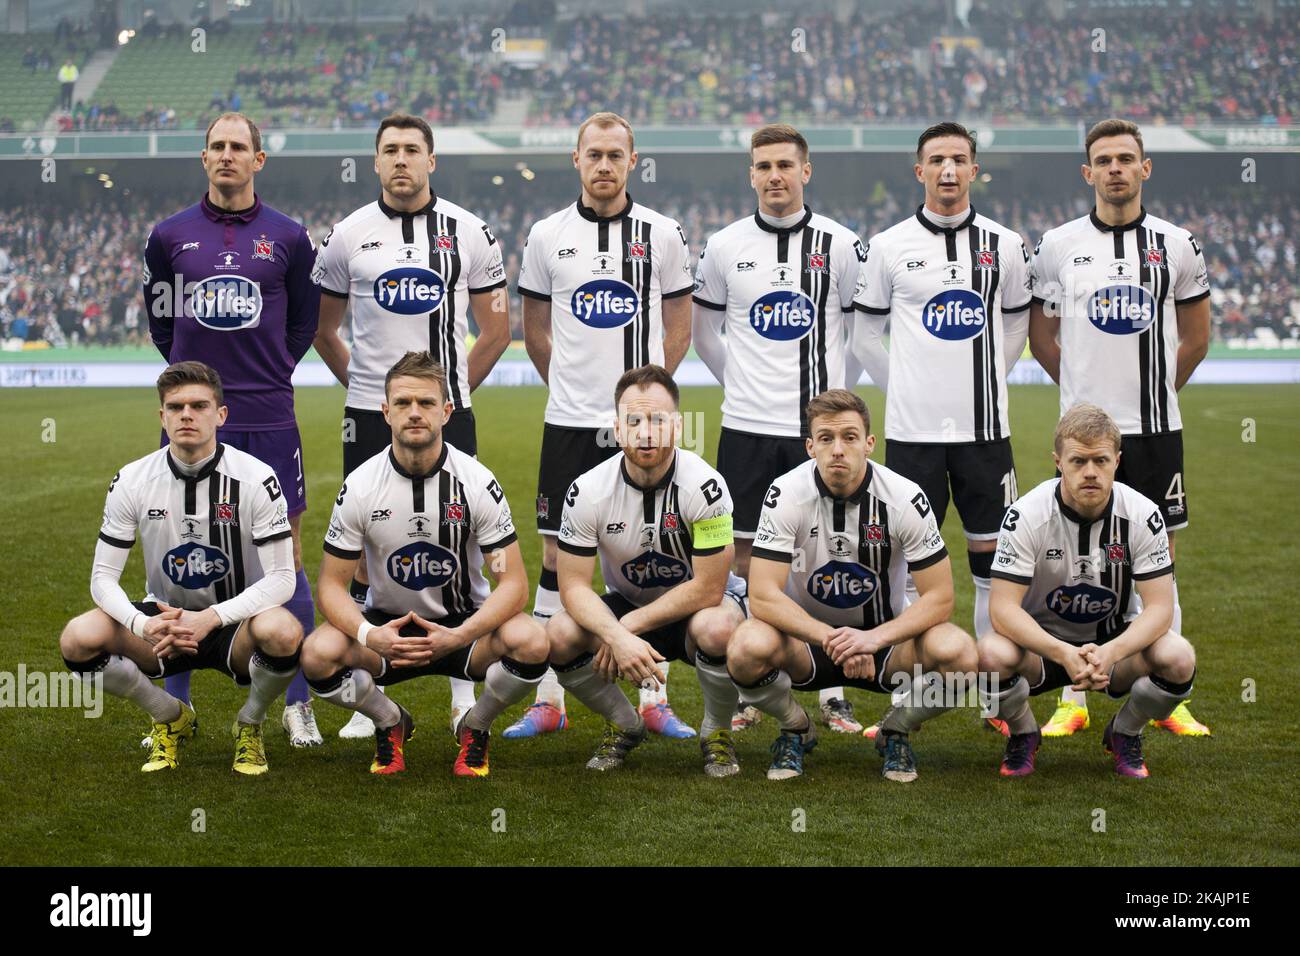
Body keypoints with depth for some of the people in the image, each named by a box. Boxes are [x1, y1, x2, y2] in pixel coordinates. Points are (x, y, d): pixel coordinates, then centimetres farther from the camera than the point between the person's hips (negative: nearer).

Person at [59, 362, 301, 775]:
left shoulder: (255, 478, -14)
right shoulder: (132, 481, -7)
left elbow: (281, 578, -16)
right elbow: (103, 577, -5)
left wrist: (211, 618, -30)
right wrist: (142, 625, -27)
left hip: (235, 622, -2)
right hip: (163, 618, 2)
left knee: (283, 632, -37)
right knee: (78, 639, -26)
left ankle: (250, 724, 0)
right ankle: (171, 718, 4)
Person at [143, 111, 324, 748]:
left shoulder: (288, 237, 4)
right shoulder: (171, 235, 6)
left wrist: (272, 372, 7)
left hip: (268, 419, -1)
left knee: (286, 556, 0)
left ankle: (298, 704, 10)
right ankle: (176, 703, 15)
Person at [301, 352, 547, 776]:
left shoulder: (477, 482, -13)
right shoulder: (359, 486, -11)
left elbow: (513, 582, -14)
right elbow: (332, 583, -7)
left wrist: (459, 637, -31)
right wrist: (369, 635, -29)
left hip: (464, 625, 0)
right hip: (386, 626, 1)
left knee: (530, 641, -31)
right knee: (318, 653, -30)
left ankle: (474, 727, 2)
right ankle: (391, 723, 5)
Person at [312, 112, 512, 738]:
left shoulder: (469, 233, 3)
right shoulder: (348, 236, 4)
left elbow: (496, 330, 11)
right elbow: (323, 329, 16)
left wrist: (455, 389, 7)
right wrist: (360, 383, 9)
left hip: (448, 411, 0)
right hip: (369, 415, 1)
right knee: (367, 552, 2)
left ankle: (464, 696, 11)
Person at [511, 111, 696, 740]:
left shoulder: (663, 234, 2)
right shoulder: (547, 236, 4)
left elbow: (679, 328, 10)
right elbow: (536, 332, 13)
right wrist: (572, 387, 11)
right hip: (568, 423, 1)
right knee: (557, 554, 2)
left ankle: (654, 699, 12)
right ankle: (549, 700, 10)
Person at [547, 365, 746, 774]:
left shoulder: (704, 485, -24)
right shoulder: (588, 491, -16)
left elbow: (708, 589, -24)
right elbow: (573, 586, -16)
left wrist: (629, 627, -23)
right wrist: (616, 636, -34)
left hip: (697, 606, -3)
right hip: (626, 604, 3)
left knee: (716, 628, -38)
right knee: (559, 637, -25)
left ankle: (717, 732, -5)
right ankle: (625, 725, 5)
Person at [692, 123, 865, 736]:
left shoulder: (840, 245, 0)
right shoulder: (724, 247, 3)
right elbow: (703, 330, 16)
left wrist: (832, 386, 11)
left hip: (819, 426, -1)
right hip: (746, 427, 1)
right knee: (743, 554, 4)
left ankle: (833, 692, 10)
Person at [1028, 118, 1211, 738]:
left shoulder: (1177, 244, 4)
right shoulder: (1059, 245, 2)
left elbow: (1196, 337, 13)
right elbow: (1040, 337, 11)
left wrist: (1157, 389, 12)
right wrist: (1083, 389, 10)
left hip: (1156, 428, 1)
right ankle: (1074, 700, 10)